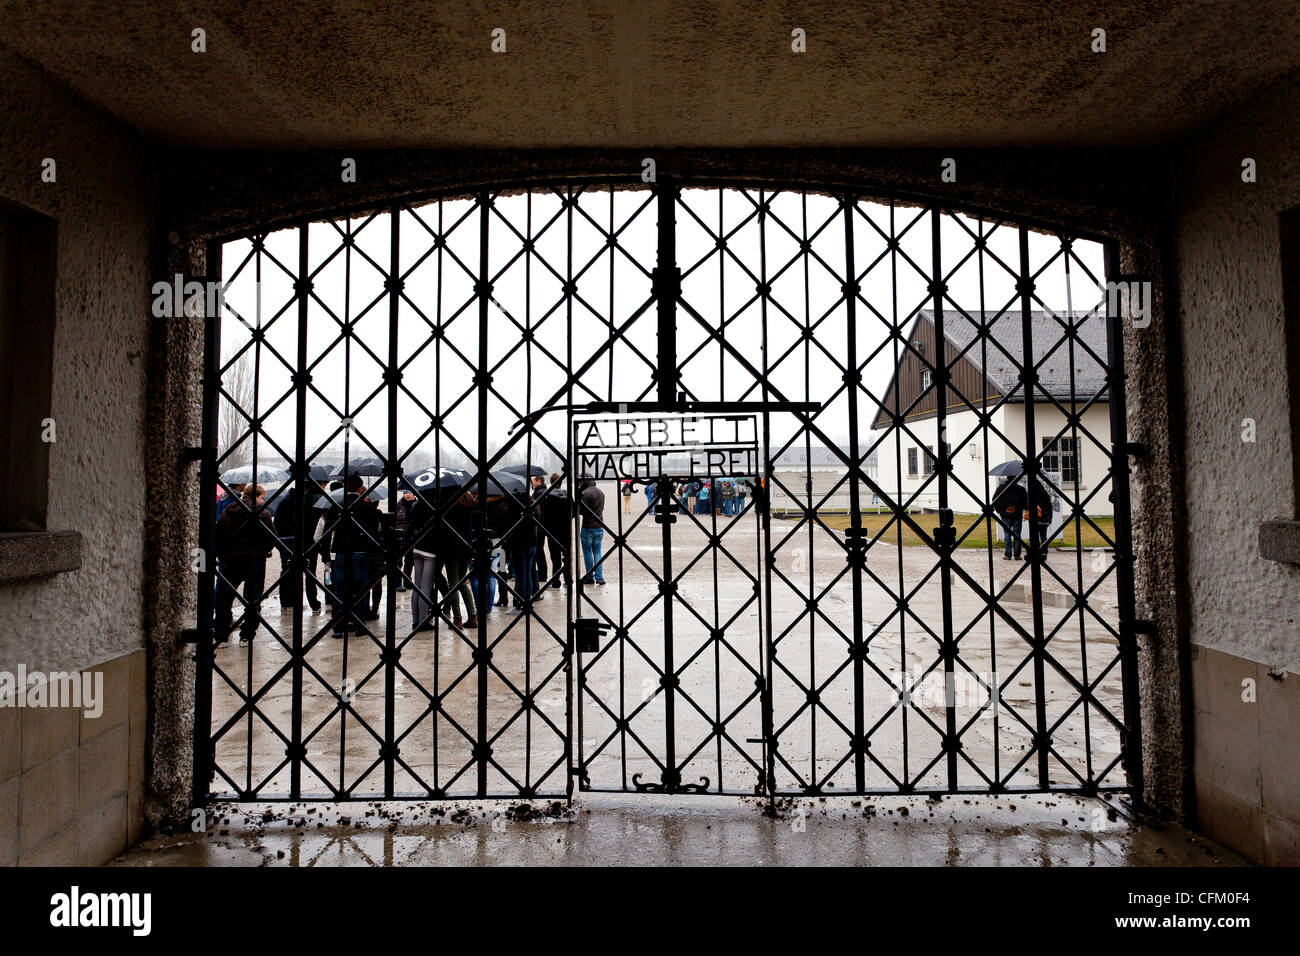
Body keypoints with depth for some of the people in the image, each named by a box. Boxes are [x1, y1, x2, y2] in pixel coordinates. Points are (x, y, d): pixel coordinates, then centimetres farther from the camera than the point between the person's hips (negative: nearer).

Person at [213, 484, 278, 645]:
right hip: (256, 562, -2)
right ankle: (246, 636, 9)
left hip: (230, 561, 2)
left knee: (224, 599, 12)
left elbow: (217, 536, 2)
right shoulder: (262, 514, -7)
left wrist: (222, 555, 12)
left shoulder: (226, 513, 2)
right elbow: (273, 539, -6)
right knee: (253, 601, 8)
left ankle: (220, 636, 13)